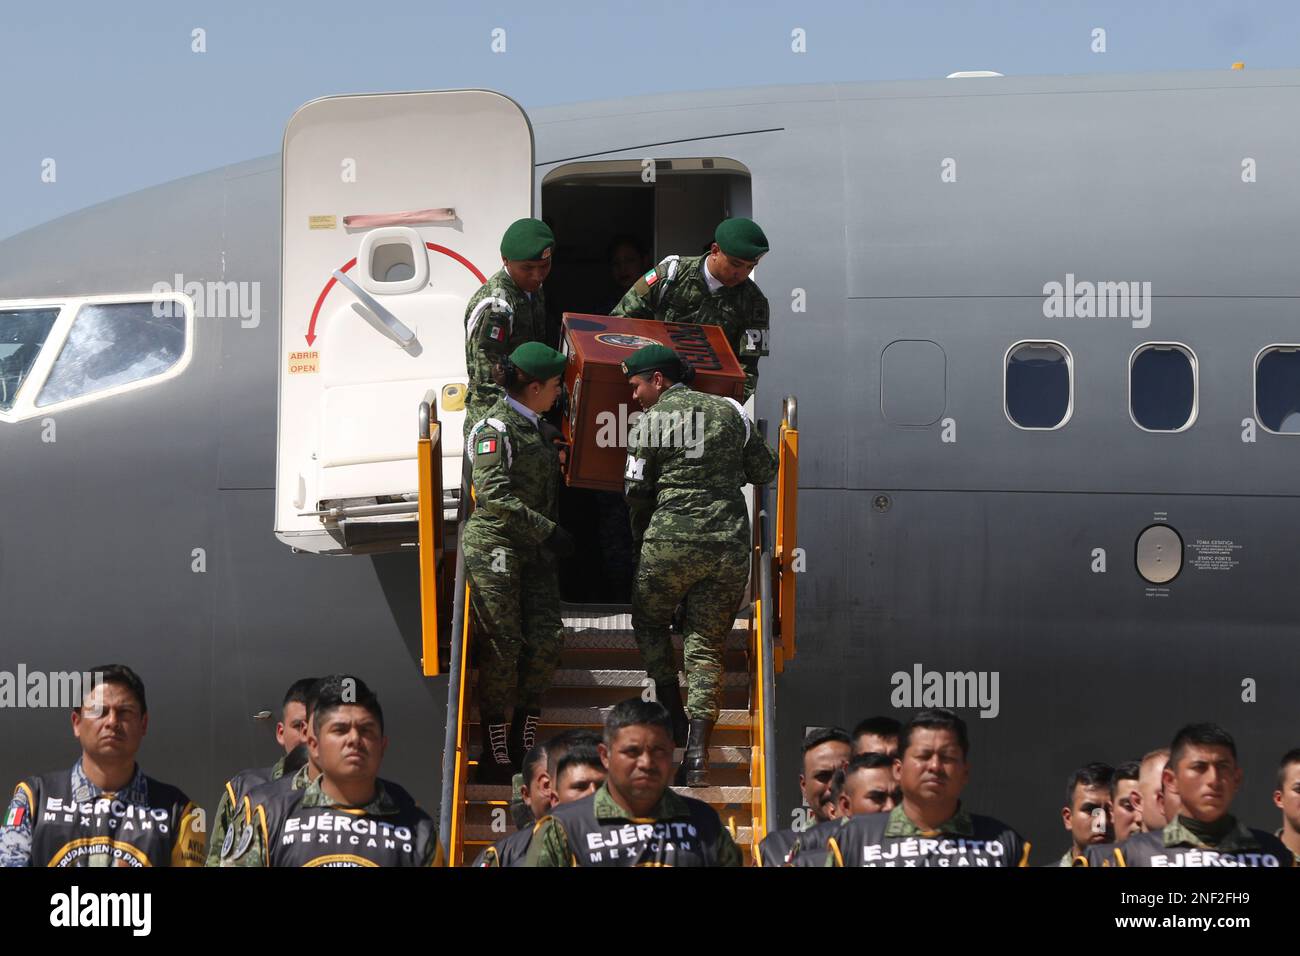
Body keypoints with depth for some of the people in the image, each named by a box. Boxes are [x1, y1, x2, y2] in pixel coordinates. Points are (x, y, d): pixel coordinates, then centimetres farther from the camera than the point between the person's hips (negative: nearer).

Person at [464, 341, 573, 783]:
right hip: (495, 547, -8)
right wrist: (549, 530, -20)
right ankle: (495, 754, 1)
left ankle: (523, 743, 8)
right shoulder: (496, 428, -11)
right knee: (504, 644, -7)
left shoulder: (536, 427, 16)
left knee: (547, 638, -3)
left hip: (534, 551, 8)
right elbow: (495, 496, -20)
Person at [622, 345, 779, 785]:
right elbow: (765, 471, 13)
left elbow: (636, 490, 2)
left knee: (649, 621, 22)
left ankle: (672, 715, 13)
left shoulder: (651, 422, -1)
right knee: (707, 645, 6)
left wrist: (639, 537, 18)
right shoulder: (730, 411, 9)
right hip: (731, 543, 3)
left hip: (671, 539, -3)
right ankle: (697, 751, -6)